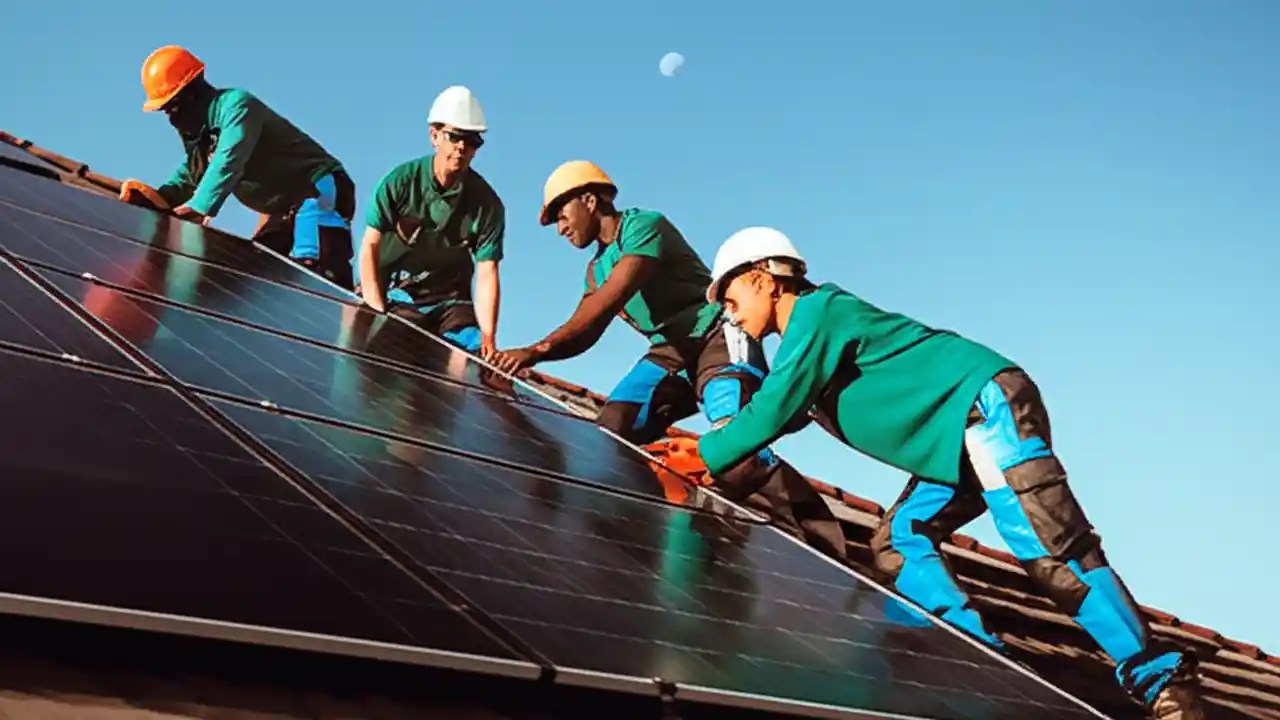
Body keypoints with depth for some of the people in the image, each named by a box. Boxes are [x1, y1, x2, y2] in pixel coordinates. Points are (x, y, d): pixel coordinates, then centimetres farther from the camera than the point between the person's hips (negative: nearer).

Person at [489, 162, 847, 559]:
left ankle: (822, 546, -24)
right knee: (610, 431, -7)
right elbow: (584, 332, 14)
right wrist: (526, 357, -3)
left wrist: (537, 349, -25)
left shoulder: (645, 226, -8)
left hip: (718, 336, -9)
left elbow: (609, 301, -20)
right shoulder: (597, 268, 19)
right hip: (670, 352, 9)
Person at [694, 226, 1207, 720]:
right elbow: (782, 411, 32)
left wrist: (706, 456, -1)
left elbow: (773, 412, -13)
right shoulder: (805, 334, 20)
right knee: (897, 544, 1)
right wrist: (711, 445, 24)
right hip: (955, 445, 10)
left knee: (1050, 553, -16)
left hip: (988, 406, -10)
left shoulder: (816, 309, -8)